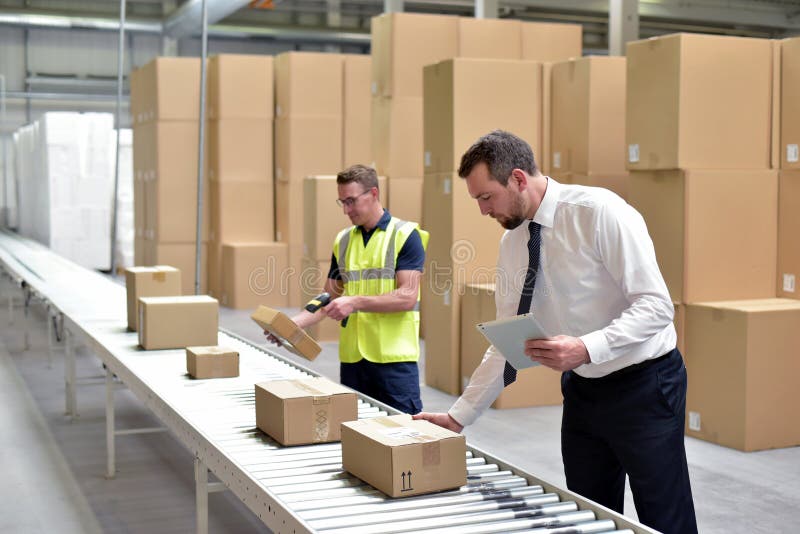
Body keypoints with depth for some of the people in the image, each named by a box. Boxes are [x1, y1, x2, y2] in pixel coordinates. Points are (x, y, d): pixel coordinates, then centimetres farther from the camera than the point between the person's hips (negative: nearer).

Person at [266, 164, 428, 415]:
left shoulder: (405, 236, -5)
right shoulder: (343, 240, 13)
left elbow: (407, 297, -13)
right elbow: (330, 296, 16)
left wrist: (355, 302, -20)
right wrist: (293, 324, 1)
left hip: (395, 358, -5)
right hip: (351, 357, 5)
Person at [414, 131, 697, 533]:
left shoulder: (600, 212, -19)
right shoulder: (511, 243, 2)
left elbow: (655, 304, -22)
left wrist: (586, 348, -35)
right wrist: (460, 415, 2)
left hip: (644, 387, -6)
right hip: (581, 391, 7)